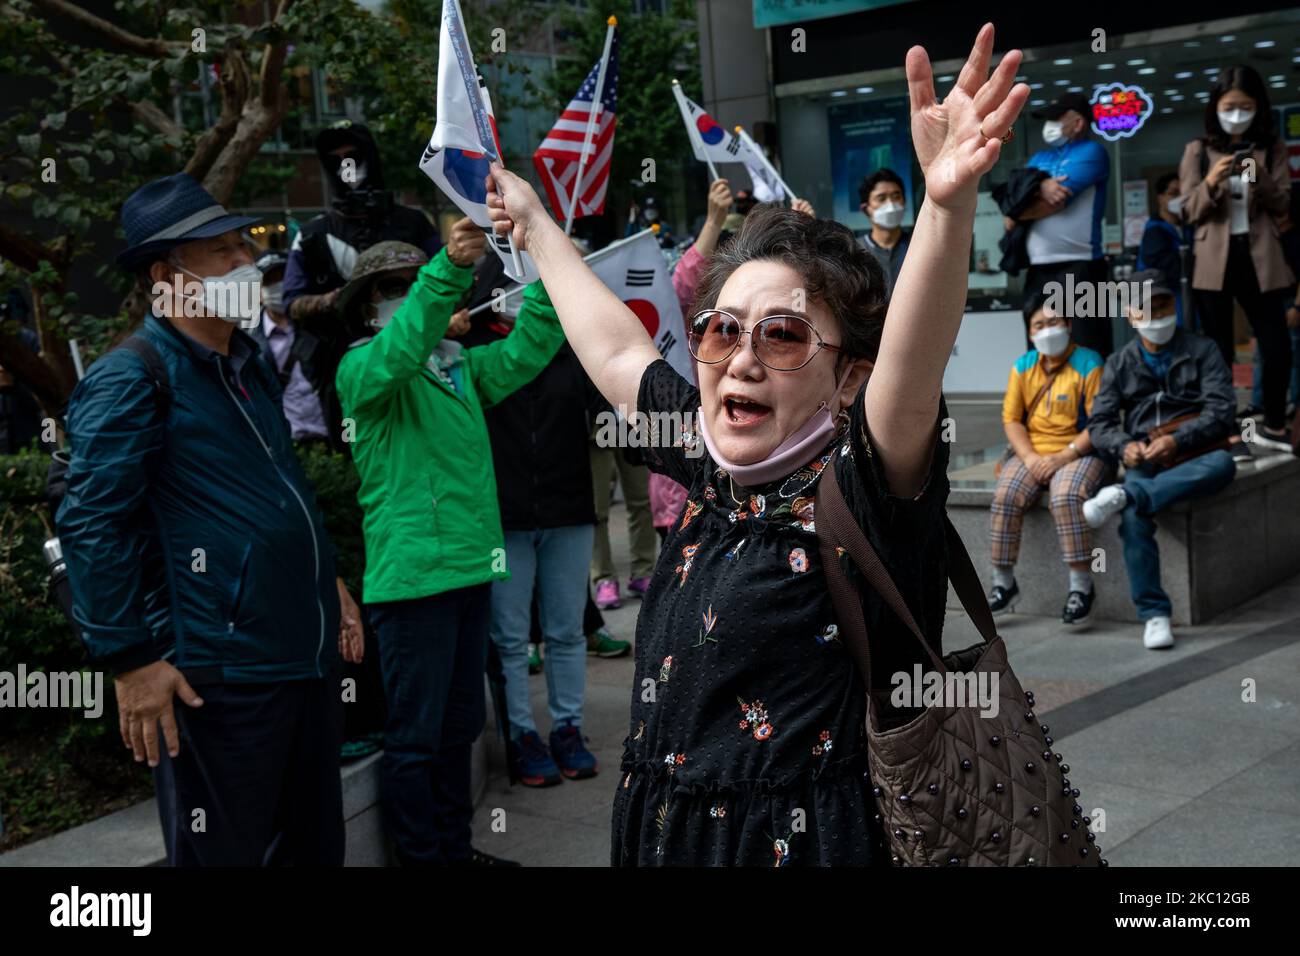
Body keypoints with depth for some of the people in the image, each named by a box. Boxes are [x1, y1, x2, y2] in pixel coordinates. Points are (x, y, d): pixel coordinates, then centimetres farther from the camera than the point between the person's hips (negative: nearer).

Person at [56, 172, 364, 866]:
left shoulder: (250, 367, 16)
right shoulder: (133, 378, -11)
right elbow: (91, 525, -17)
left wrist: (329, 584, 23)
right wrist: (132, 662, -19)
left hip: (308, 655, 9)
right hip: (218, 676, -9)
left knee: (316, 847, 18)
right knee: (224, 855, 3)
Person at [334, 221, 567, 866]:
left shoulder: (458, 365, 16)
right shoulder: (361, 369, -6)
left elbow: (522, 354, 9)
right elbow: (396, 354, -26)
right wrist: (449, 270, -37)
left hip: (471, 567, 8)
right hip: (412, 575, -8)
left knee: (459, 725, 17)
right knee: (416, 734, -1)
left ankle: (455, 846, 30)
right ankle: (422, 857, 10)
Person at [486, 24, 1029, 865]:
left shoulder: (858, 489, -16)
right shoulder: (711, 471, 2)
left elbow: (912, 366, -36)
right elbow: (616, 348, 17)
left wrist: (947, 202, -52)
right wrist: (536, 225, 28)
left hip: (806, 843, -7)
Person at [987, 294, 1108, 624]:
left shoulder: (1088, 365, -5)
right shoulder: (1022, 367, 10)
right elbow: (1011, 419, 6)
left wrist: (1062, 457, -19)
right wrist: (1029, 457, -10)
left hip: (1079, 452, -4)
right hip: (1031, 452, 4)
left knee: (1066, 498, -34)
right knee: (1005, 496, -23)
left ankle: (1081, 585, -22)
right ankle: (1004, 582, -10)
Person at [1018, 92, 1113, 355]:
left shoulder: (1090, 152, 0)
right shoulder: (1039, 158, 22)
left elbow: (1056, 201, -11)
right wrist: (1040, 188, -14)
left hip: (1078, 267, -7)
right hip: (1038, 269, 7)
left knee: (1086, 354, -10)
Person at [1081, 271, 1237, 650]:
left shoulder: (1201, 351, 8)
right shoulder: (1119, 364, 16)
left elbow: (1222, 410, -4)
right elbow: (1099, 422, 9)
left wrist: (1177, 441, -21)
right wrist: (1124, 446, -14)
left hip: (1194, 453, -1)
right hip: (1145, 461, 1)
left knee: (1222, 464, -38)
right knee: (1134, 519, -31)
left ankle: (1126, 495, -44)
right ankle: (1153, 615, -27)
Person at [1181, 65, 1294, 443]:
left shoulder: (1272, 147, 8)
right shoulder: (1198, 150, 4)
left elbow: (1282, 206, 4)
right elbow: (1191, 212, 2)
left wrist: (1262, 179, -15)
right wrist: (1211, 184, -18)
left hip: (1260, 258, 1)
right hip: (1215, 260, -1)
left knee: (1278, 348, -1)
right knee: (1218, 351, 3)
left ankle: (1275, 424, 18)